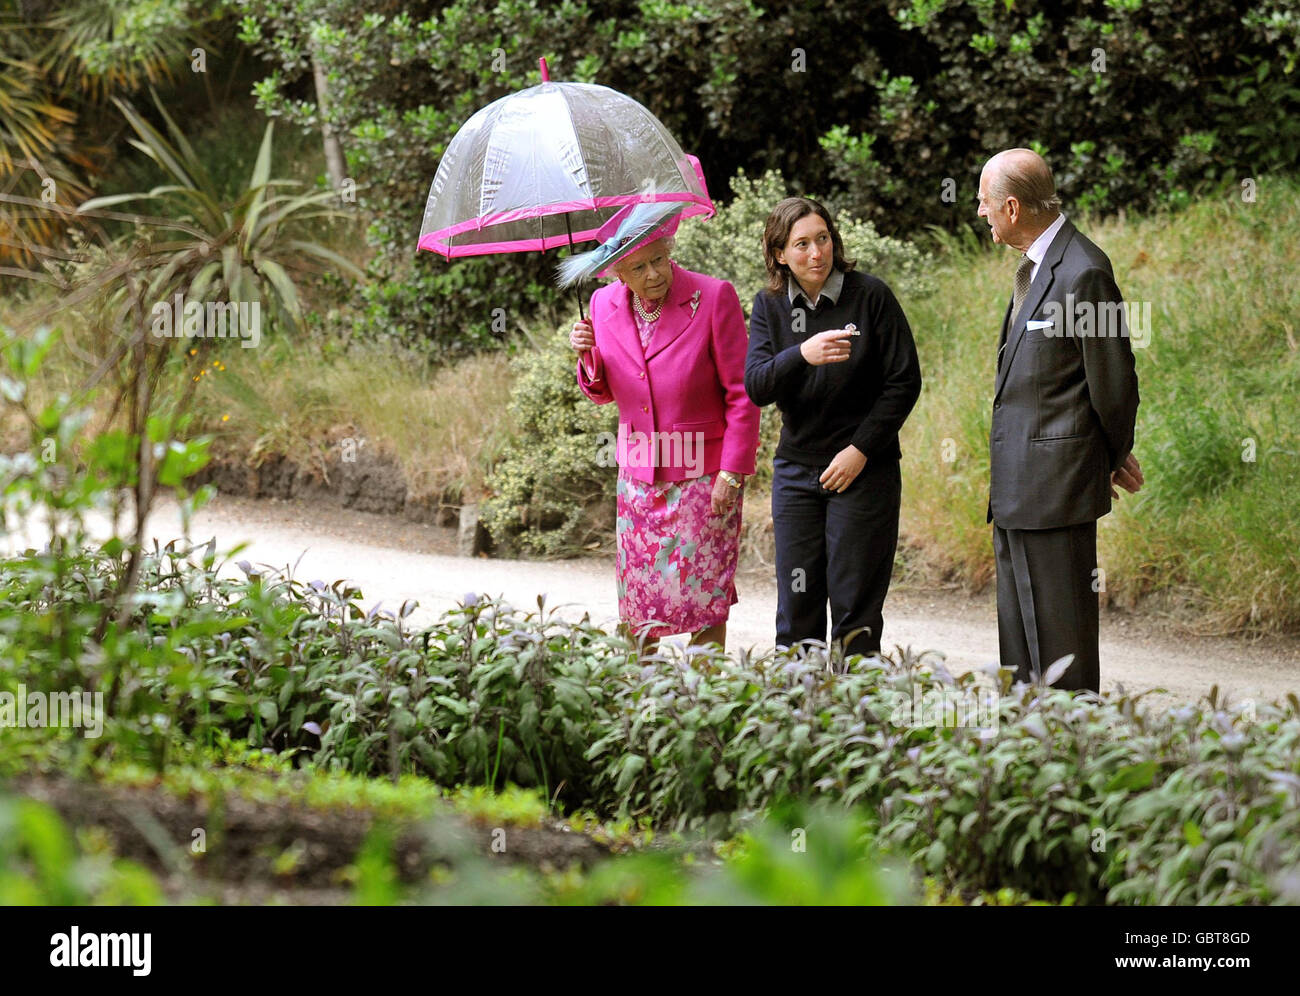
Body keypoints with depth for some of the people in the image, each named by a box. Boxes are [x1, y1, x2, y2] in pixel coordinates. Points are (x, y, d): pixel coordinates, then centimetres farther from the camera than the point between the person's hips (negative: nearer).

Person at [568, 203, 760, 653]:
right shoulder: (605, 304, 3)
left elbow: (741, 392, -8)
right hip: (638, 475, 4)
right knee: (636, 599, 5)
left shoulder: (714, 297, -11)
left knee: (703, 596, -3)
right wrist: (587, 357, -6)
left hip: (704, 475, -4)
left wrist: (733, 472, -12)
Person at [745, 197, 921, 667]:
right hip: (796, 470, 3)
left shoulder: (870, 295, -7)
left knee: (855, 610, -3)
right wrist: (802, 355, -30)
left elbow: (904, 381, -4)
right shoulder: (769, 306, 2)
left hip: (865, 471, -3)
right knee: (796, 612, 4)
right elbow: (756, 387, -10)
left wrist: (860, 450, -11)